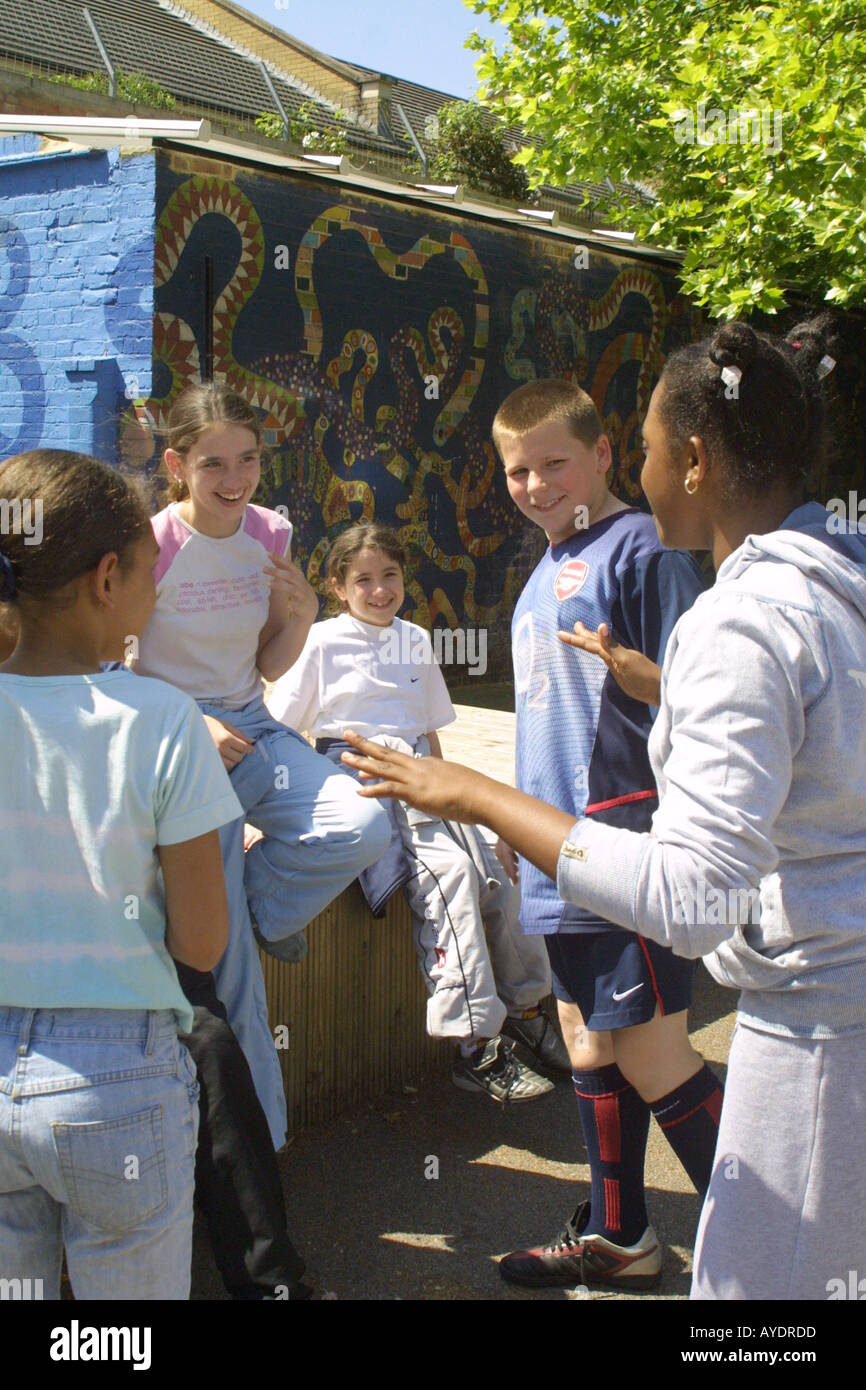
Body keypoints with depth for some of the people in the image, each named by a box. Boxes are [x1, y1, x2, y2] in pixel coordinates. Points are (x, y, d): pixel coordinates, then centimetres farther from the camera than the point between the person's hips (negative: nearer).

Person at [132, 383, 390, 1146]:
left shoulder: (269, 535, 1)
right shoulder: (153, 546, -14)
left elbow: (267, 666, 9)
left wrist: (302, 616, -10)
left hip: (251, 725, 5)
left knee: (362, 826, -23)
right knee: (224, 949, -2)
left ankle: (259, 899, 9)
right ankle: (257, 1127, 16)